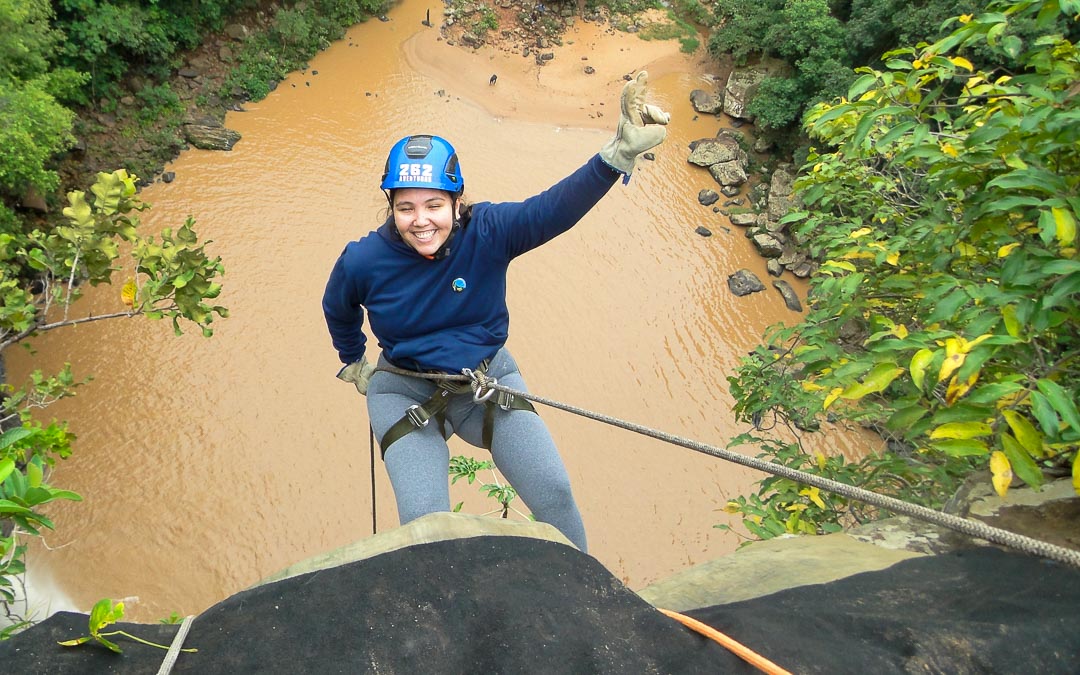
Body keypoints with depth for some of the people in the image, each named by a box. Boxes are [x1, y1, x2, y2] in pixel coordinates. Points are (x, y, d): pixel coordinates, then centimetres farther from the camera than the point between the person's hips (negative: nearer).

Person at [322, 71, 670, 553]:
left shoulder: (488, 231, -19)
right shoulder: (363, 262, -16)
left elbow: (556, 209, -37)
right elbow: (337, 311, 8)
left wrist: (618, 154, -53)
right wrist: (353, 362, 23)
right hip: (405, 393, 0)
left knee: (554, 494, -8)